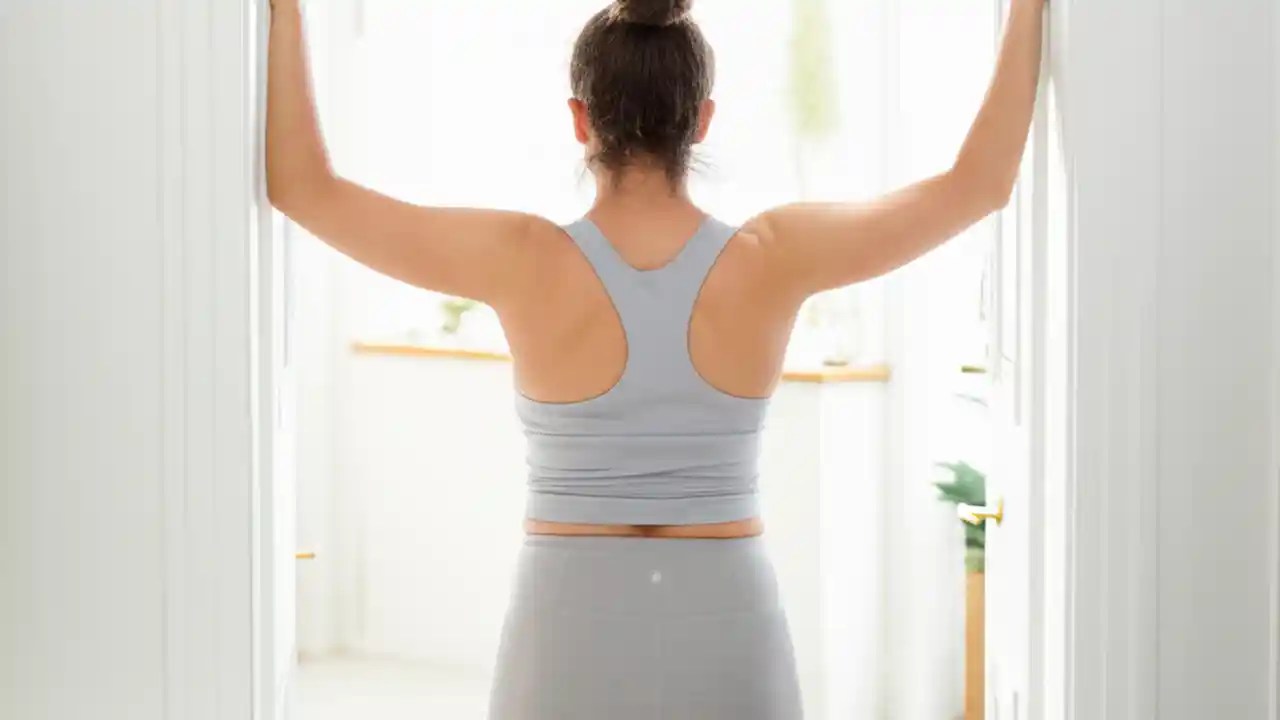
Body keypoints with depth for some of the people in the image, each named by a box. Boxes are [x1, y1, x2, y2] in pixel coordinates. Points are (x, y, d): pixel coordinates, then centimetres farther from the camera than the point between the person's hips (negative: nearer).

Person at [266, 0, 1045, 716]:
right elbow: (980, 184, 3)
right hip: (726, 645, 1)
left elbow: (302, 186, -6)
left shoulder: (527, 262, -12)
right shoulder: (772, 258, -8)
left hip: (571, 644, -1)